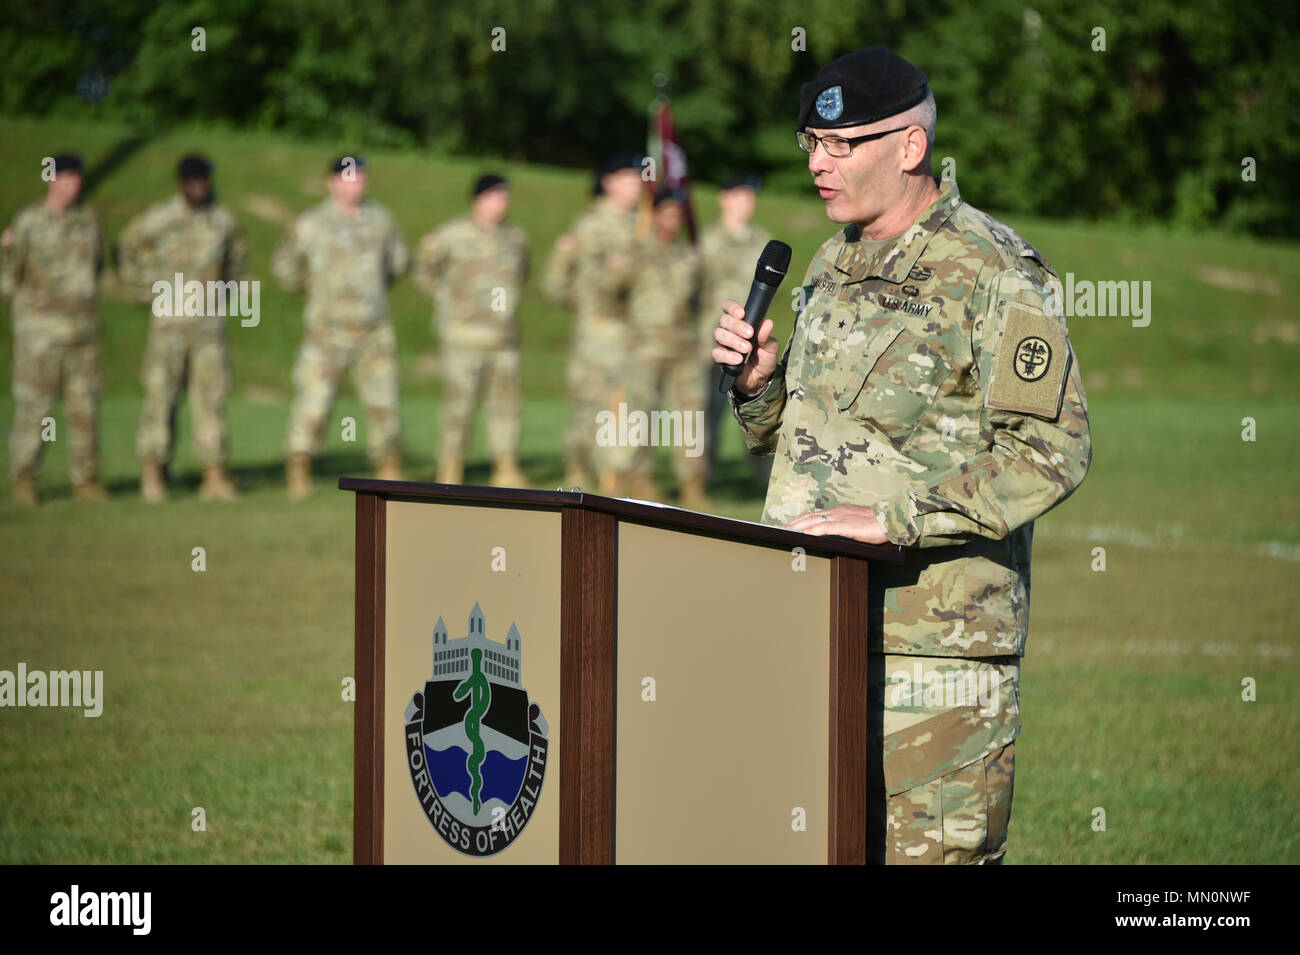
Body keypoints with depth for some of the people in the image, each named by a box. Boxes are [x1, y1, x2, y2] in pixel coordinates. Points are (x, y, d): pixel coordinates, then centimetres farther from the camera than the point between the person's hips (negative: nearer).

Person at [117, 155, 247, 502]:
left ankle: (214, 477, 2)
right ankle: (152, 474, 2)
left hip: (211, 320, 3)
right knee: (160, 393, -4)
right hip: (170, 318, -3)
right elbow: (128, 249, 7)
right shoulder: (158, 219, -7)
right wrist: (150, 291, 4)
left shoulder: (224, 219, 4)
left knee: (211, 395, 1)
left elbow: (237, 253, 25)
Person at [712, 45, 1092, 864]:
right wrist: (760, 382, 2)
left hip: (936, 636, -8)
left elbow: (1051, 450, -18)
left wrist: (893, 517, -23)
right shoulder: (835, 266, 16)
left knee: (934, 850, -5)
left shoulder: (993, 274, -10)